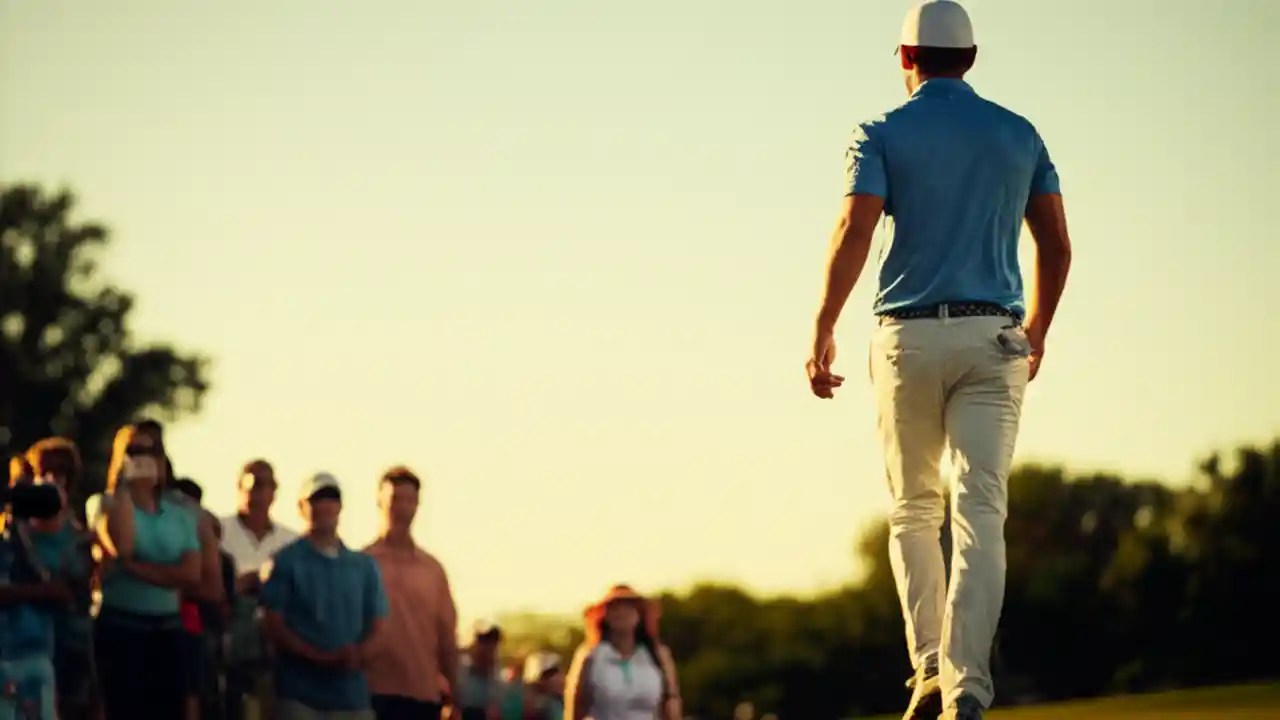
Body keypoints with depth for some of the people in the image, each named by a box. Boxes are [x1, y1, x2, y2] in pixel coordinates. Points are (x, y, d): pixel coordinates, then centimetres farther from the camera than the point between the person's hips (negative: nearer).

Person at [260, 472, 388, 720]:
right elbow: (274, 625, -4)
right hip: (300, 693, -4)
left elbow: (377, 626, 13)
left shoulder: (364, 565, 15)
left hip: (352, 693, 4)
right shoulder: (287, 562, 2)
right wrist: (319, 657, -17)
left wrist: (359, 654, -11)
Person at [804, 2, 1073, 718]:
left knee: (913, 510, 14)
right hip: (995, 338, 1)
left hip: (911, 336, -1)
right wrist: (1038, 329, 23)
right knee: (981, 514, -6)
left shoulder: (884, 134, 1)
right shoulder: (1019, 134, 10)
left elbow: (855, 231, -12)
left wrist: (822, 332, -8)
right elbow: (1057, 245, 9)